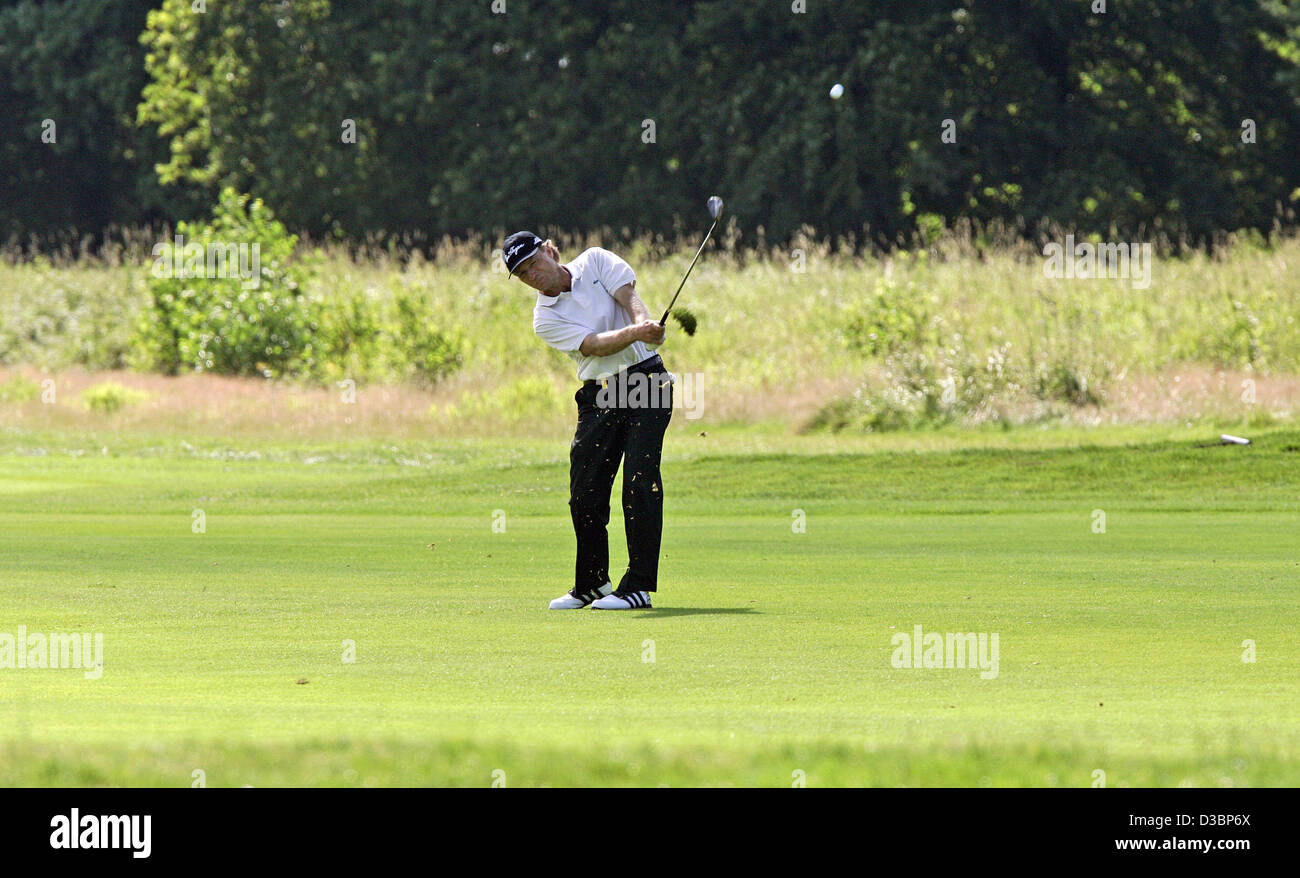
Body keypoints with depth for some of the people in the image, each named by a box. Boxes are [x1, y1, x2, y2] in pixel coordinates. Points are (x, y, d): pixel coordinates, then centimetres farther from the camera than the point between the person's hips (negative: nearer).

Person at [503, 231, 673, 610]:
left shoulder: (595, 261, 4)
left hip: (646, 383, -2)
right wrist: (635, 333, -33)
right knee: (584, 493, -1)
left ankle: (639, 586, -13)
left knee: (640, 482, -12)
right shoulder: (545, 319, -1)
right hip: (598, 397, 2)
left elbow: (630, 297, -8)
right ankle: (591, 584, 18)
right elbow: (595, 345, -14)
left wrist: (644, 322, -31)